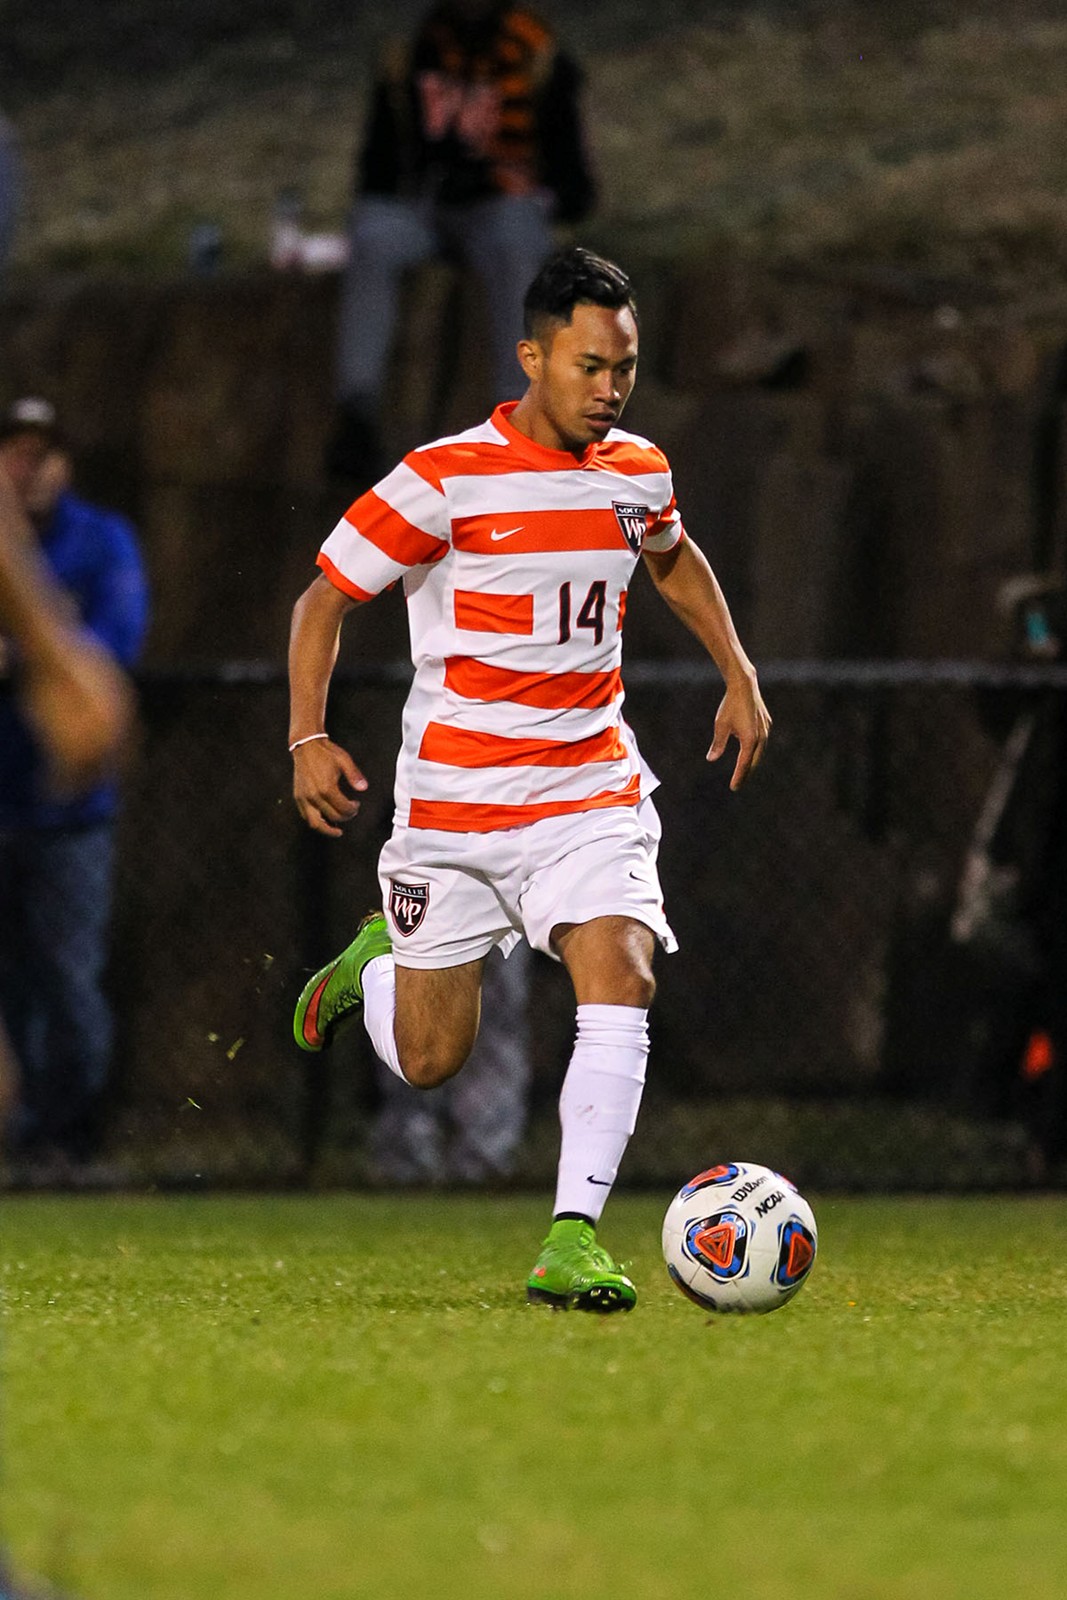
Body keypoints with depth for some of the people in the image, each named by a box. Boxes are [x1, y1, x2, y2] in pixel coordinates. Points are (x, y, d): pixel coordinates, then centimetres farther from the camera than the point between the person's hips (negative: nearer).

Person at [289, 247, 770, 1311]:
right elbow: (325, 596, -5)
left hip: (591, 793, 3)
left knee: (620, 980, -22)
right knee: (428, 1063, 5)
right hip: (453, 797, -3)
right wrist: (308, 738, -16)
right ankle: (374, 963, 41)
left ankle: (572, 1238, -23)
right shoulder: (446, 480, -13)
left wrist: (738, 676, 21)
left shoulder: (637, 474, 3)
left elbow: (672, 558, 28)